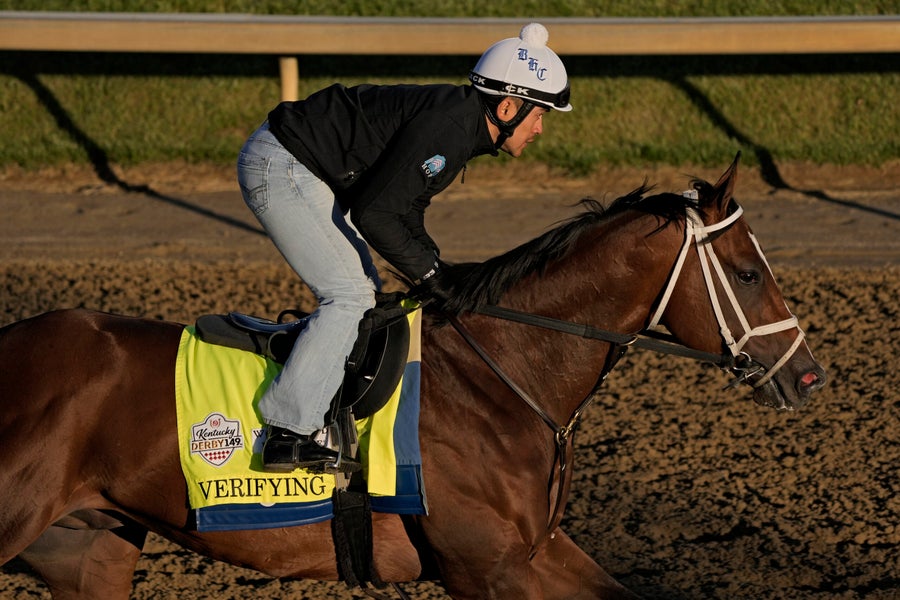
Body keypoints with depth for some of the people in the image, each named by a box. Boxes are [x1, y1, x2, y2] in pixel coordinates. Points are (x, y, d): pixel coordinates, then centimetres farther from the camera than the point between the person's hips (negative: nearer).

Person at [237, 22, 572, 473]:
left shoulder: (460, 122, 8)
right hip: (280, 167, -11)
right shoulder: (446, 128, -24)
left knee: (362, 294, 13)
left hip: (304, 172, 11)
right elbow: (373, 212, -25)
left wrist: (435, 268, 8)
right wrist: (427, 271, -15)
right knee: (351, 296, -14)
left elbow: (406, 208, 18)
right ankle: (288, 434, -17)